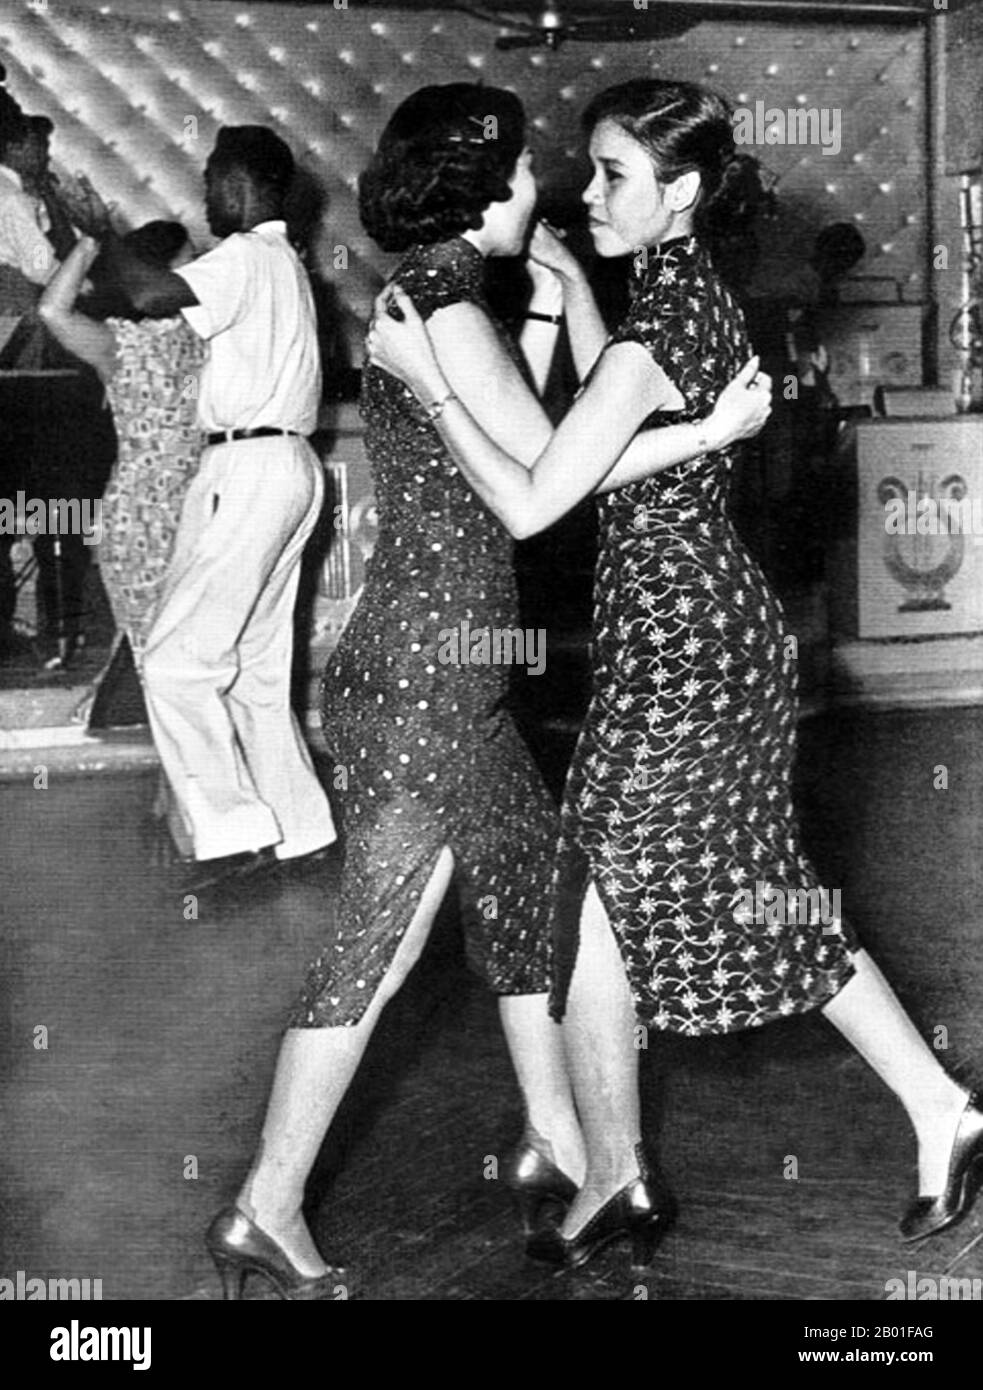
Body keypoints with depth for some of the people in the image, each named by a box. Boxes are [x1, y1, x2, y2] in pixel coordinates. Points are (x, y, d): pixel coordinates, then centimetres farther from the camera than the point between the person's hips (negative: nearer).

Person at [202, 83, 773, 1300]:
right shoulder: (443, 307, -17)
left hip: (445, 672, 10)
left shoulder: (433, 301, 12)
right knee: (378, 944, -4)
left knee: (531, 886, 18)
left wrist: (546, 304, 16)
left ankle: (554, 1143, 30)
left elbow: (512, 444, 19)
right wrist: (714, 428, -11)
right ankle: (266, 1212, 5)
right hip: (423, 674, -10)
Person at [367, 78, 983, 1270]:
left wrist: (424, 378, -19)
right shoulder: (702, 298, 7)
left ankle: (616, 1183, 20)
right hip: (729, 629, 9)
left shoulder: (651, 332, -21)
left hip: (672, 653, -9)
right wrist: (572, 287, 16)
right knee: (764, 902, 17)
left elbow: (529, 504, -23)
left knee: (596, 915, 5)